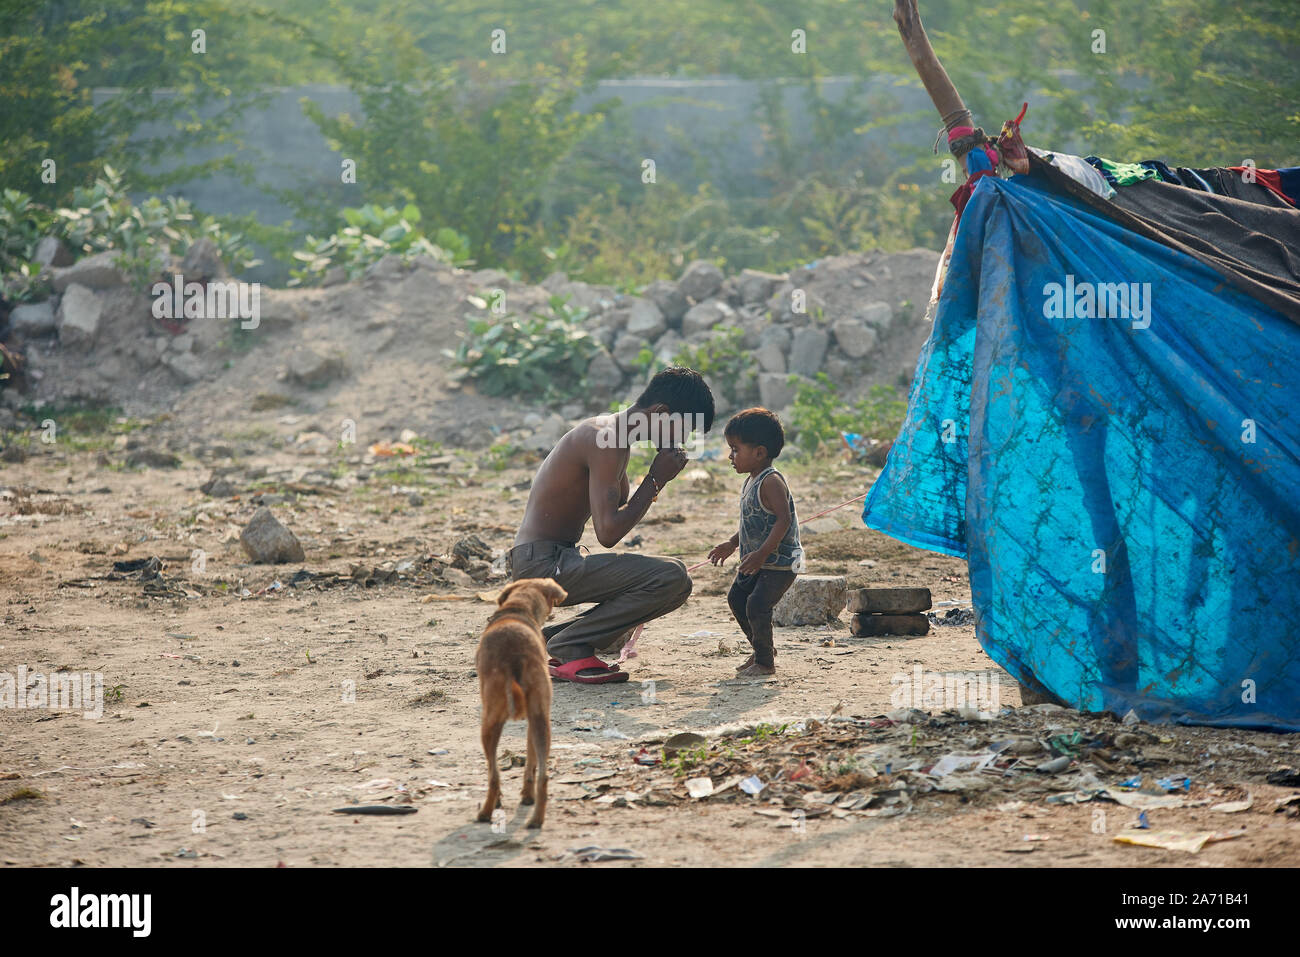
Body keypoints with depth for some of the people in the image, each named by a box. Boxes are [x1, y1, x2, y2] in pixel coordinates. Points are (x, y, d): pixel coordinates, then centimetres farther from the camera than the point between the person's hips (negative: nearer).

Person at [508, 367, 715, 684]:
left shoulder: (615, 434, 14)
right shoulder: (606, 440, -18)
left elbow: (622, 511, 22)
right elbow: (608, 533, -24)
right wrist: (655, 481, -13)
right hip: (542, 563, -11)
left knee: (676, 586, 19)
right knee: (671, 576, -22)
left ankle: (551, 638, 11)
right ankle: (568, 647, -11)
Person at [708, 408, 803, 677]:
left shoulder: (771, 482, -21)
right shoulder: (750, 482, 11)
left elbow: (783, 520, -28)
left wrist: (761, 554, -32)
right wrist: (732, 544, 21)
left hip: (780, 564, -11)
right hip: (757, 563, 11)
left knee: (757, 605, -17)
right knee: (736, 598, 16)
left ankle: (765, 662, -2)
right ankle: (763, 649, 31)